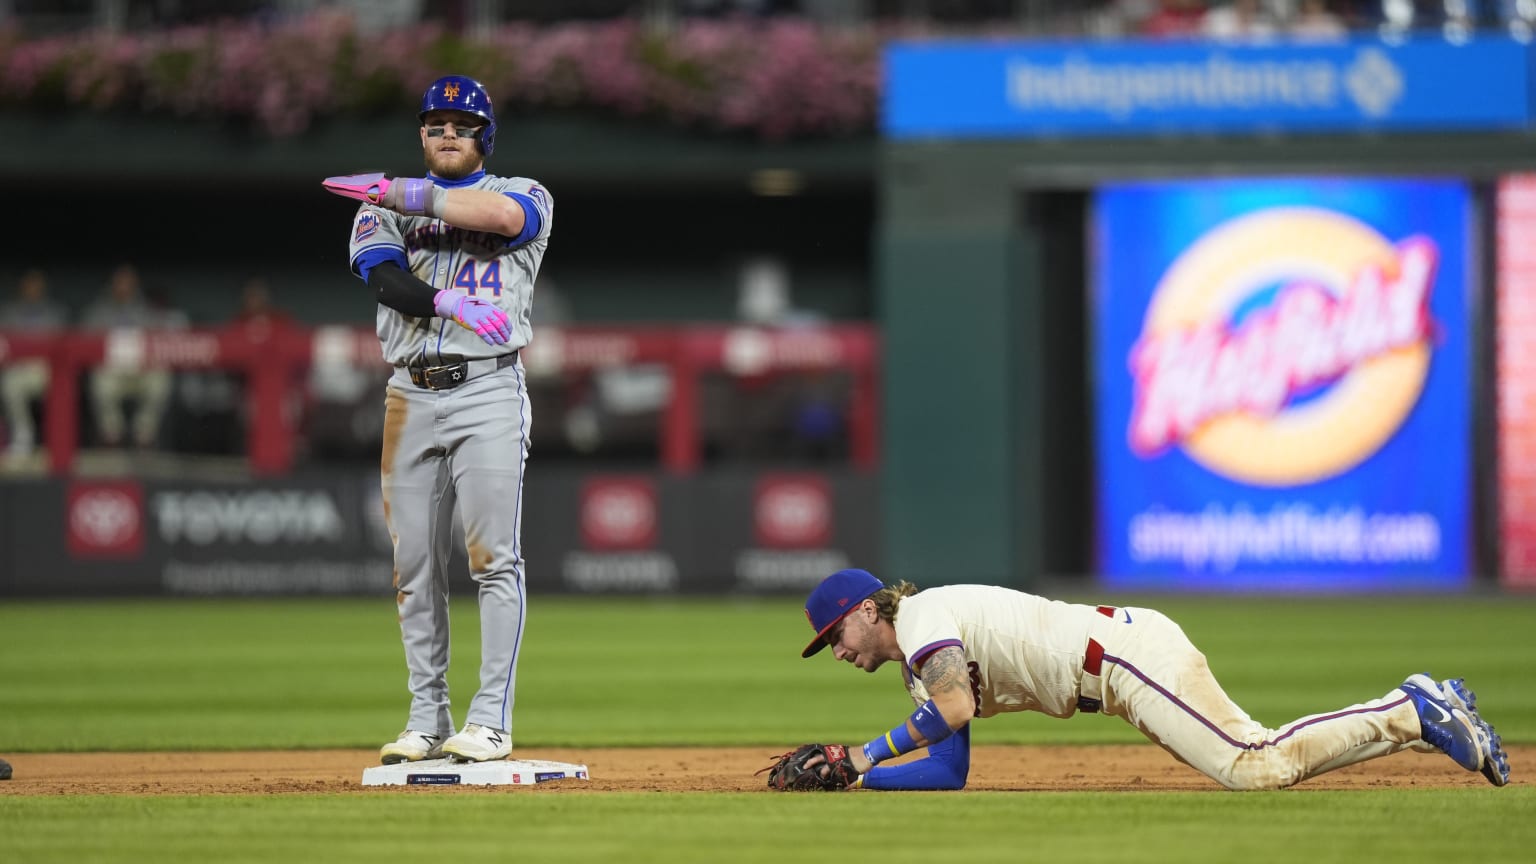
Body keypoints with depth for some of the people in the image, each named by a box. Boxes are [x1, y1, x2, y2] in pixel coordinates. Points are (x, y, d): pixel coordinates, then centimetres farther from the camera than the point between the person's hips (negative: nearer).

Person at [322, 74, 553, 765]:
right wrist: (453, 305, -23)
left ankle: (491, 719, -12)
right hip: (411, 396, 3)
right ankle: (427, 719, 8)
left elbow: (502, 214, -18)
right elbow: (386, 279, -5)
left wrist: (398, 194, -17)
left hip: (488, 391, -3)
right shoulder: (384, 208, 14)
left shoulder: (525, 195, 8)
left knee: (493, 555, -11)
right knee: (415, 566, 2)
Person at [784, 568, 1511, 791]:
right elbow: (948, 772, 18)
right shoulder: (924, 665, 22)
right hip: (1132, 656, 9)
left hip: (1130, 654, -9)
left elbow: (956, 708, -22)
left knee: (1256, 770, -19)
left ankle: (1415, 715, -15)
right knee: (1259, 761, 4)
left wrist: (867, 755, -11)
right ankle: (1421, 712, 6)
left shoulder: (921, 616, -6)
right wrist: (848, 774, 12)